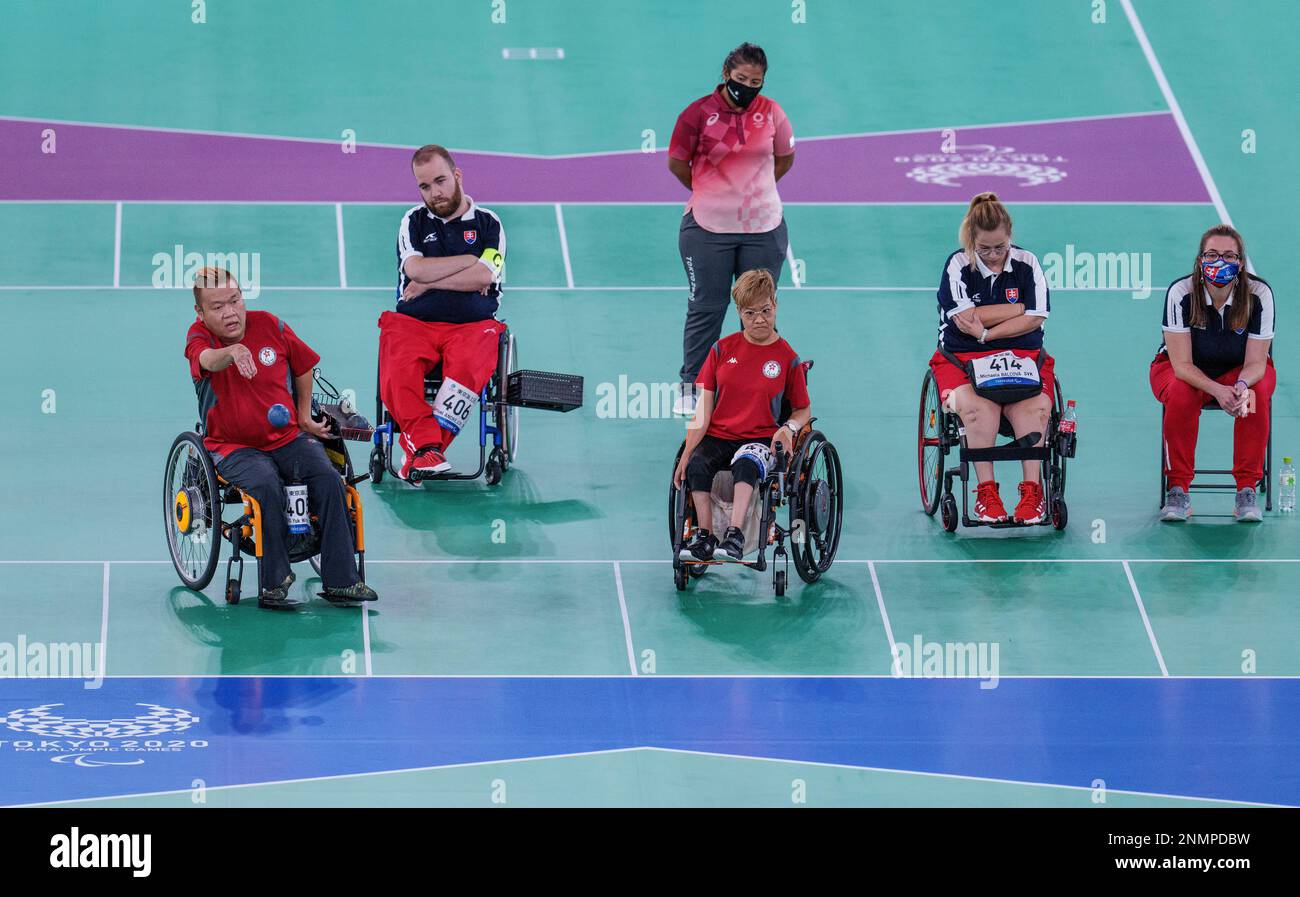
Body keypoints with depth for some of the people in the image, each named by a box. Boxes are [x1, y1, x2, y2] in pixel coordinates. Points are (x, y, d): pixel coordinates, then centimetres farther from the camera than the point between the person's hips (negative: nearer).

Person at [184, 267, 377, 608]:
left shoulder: (269, 326, 1)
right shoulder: (199, 337, -8)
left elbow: (303, 366, 18)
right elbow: (209, 361, -34)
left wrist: (304, 417, 14)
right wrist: (233, 352, -56)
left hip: (287, 438, 3)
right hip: (234, 447, -3)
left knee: (328, 478, -22)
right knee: (266, 485, -33)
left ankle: (340, 580, -16)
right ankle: (274, 585, -24)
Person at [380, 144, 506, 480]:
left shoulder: (488, 224, 11)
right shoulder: (413, 221, 15)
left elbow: (483, 277, -6)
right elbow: (415, 269, -4)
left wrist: (429, 282, -5)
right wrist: (470, 260, -1)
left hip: (472, 323, -1)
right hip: (413, 322, 1)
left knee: (468, 367, -35)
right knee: (398, 370, -32)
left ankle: (422, 448, -37)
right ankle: (426, 446, -39)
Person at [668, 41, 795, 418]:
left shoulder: (771, 113, 0)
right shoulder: (699, 113, -8)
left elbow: (784, 158, 15)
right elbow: (677, 162, 3)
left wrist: (754, 191, 12)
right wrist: (708, 193, 10)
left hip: (764, 229, 2)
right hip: (708, 230, -2)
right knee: (706, 308, 4)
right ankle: (690, 385, 16)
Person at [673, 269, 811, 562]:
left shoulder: (787, 357, 4)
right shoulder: (723, 349, 9)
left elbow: (804, 409, 14)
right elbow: (703, 407, 6)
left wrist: (789, 428, -11)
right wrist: (686, 453, -5)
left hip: (760, 438, -2)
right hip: (718, 436, 2)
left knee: (745, 463, -38)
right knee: (697, 465, -32)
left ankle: (735, 535, -45)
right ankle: (705, 537, -29)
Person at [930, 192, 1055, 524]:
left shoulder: (1026, 263, 6)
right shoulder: (958, 265, 1)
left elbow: (1034, 320, -2)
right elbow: (964, 317, -11)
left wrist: (986, 333, -11)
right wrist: (1021, 308, -4)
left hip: (1022, 357, 1)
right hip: (962, 359, -1)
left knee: (1034, 407, -32)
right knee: (978, 407, -35)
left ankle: (1032, 490, -30)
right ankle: (986, 493, -31)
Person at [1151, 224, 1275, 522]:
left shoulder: (1259, 293, -20)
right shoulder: (1180, 293, -23)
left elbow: (1255, 363, -18)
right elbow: (1182, 363, -25)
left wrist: (1242, 386, -42)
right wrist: (1218, 391, -42)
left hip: (1241, 371, 1)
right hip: (1187, 372, -1)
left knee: (1256, 394, -32)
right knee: (1180, 395, -34)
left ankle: (1247, 491, -23)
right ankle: (1178, 491, -23)